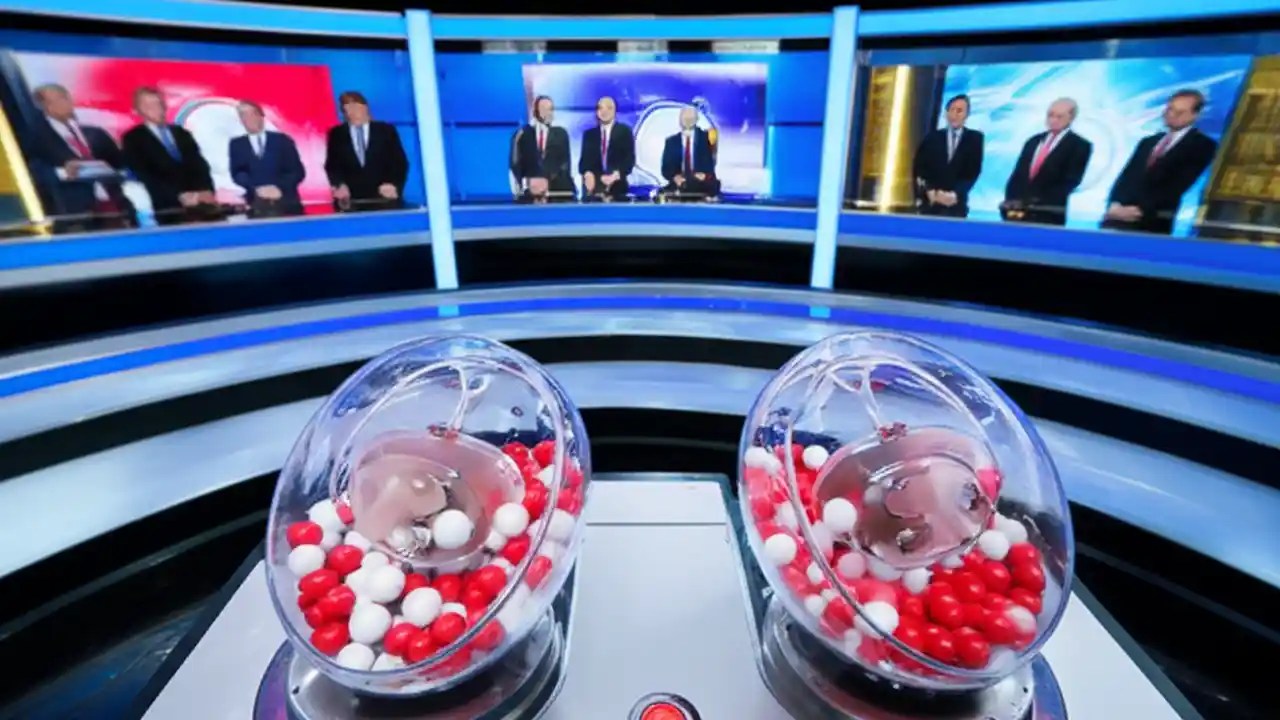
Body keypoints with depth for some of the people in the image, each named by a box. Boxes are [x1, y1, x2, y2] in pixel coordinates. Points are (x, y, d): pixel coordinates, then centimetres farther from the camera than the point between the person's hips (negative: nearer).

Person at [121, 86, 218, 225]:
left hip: (202, 201, 4)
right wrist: (180, 196, -16)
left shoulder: (181, 133, 25)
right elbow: (146, 175, -2)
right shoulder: (133, 139, 11)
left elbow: (200, 166, 15)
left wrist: (207, 191, -6)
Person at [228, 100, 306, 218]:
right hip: (257, 205, 1)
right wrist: (256, 189, -13)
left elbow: (298, 171, 4)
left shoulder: (282, 140, 11)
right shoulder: (236, 145, 16)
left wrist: (280, 188, -12)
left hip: (286, 202, -1)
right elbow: (237, 173, 6)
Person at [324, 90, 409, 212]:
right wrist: (339, 185, -12)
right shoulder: (336, 134, 13)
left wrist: (394, 185, -14)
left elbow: (400, 162, 4)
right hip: (351, 200, 0)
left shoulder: (386, 130, 11)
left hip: (384, 198, 0)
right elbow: (332, 165, 9)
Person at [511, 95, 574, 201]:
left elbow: (565, 162, 4)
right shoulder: (522, 134, 10)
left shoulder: (561, 134, 13)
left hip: (558, 189, 1)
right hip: (531, 190, -1)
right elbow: (515, 163, 5)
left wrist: (549, 181, -12)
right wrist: (526, 182, -13)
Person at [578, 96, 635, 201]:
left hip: (616, 187, -2)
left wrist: (616, 175, -18)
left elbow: (629, 158, -1)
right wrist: (587, 174, -15)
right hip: (594, 187, 2)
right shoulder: (589, 134, 16)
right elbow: (584, 159, 8)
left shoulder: (624, 131, 8)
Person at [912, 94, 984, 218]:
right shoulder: (932, 137, 11)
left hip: (956, 204, -1)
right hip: (930, 202, 1)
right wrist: (929, 191, -11)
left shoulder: (975, 138, 9)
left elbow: (974, 171, 1)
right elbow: (918, 168, 3)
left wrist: (955, 194, -13)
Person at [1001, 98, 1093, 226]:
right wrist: (1012, 201, -6)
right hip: (1018, 210, 4)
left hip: (1048, 214, -4)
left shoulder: (1079, 145, 4)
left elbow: (1070, 181, -7)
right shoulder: (1034, 140, 19)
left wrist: (1038, 202, -20)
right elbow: (1017, 175, 12)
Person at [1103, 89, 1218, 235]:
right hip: (1118, 216, 5)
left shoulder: (1202, 145, 5)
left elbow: (1180, 185, -8)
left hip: (1153, 222, -4)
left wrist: (1140, 209, -16)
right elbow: (1126, 177, 12)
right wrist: (1115, 205, -7)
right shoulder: (1147, 142, 23)